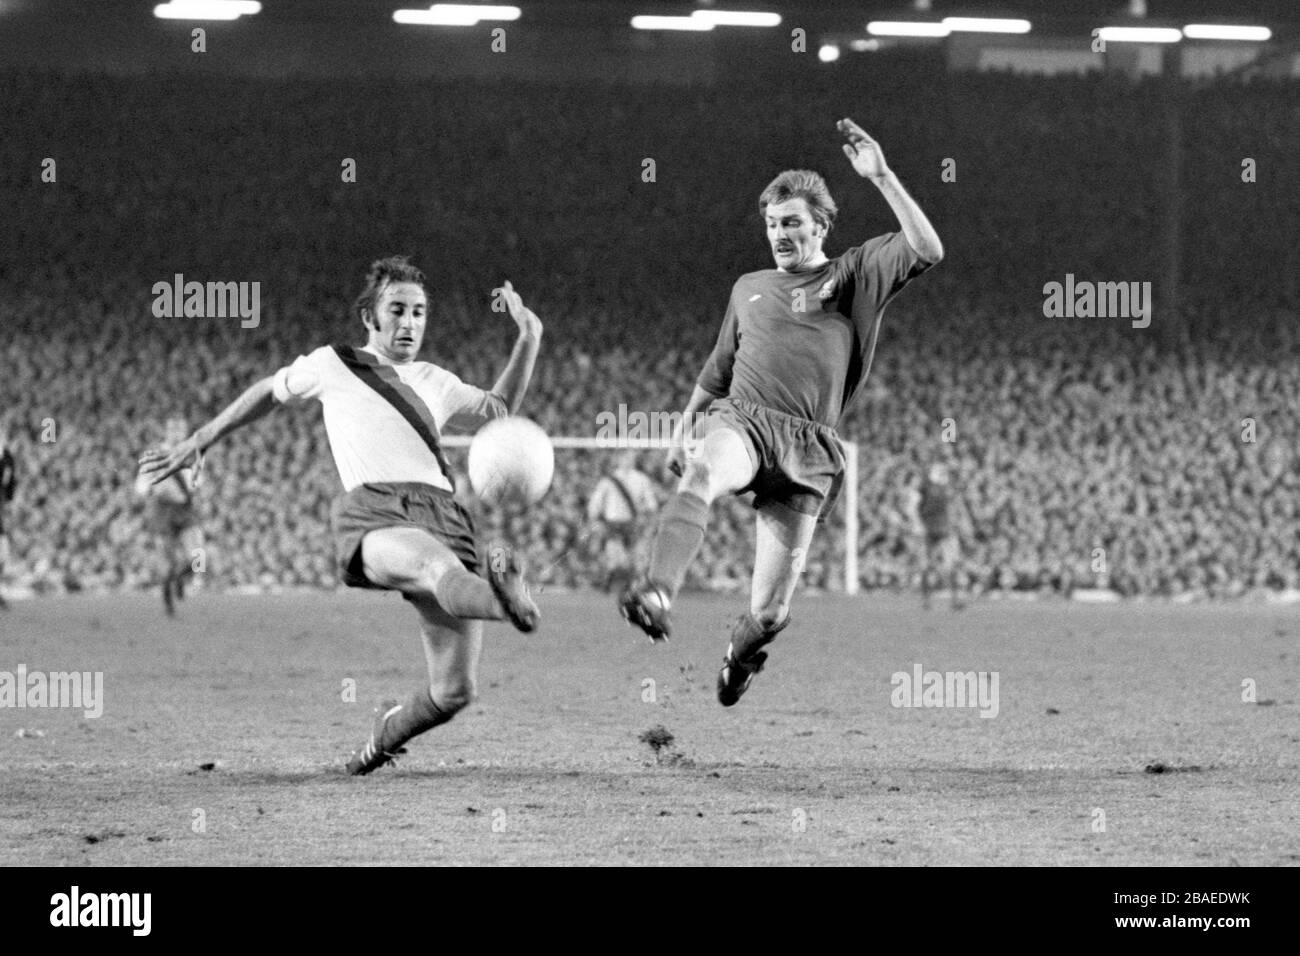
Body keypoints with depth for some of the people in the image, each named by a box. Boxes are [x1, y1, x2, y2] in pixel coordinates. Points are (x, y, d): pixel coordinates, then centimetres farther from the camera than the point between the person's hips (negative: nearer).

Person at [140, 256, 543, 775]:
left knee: (454, 692, -7)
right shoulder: (332, 366, 22)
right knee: (440, 565, -43)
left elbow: (499, 410, 45)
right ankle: (509, 602, -78)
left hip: (444, 514, 5)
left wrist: (529, 337, 33)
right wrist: (195, 444, 41)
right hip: (372, 509, -5)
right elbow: (270, 391, 38)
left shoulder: (434, 383, 30)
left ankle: (388, 730, 24)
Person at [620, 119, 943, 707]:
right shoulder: (749, 289, 25)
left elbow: (927, 251, -5)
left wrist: (882, 178, -10)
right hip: (741, 420, 2)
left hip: (808, 448, -2)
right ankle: (657, 594, -58)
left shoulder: (854, 277, 12)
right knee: (702, 471, -39)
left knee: (769, 611, -6)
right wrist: (681, 431, 30)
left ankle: (741, 653, 31)